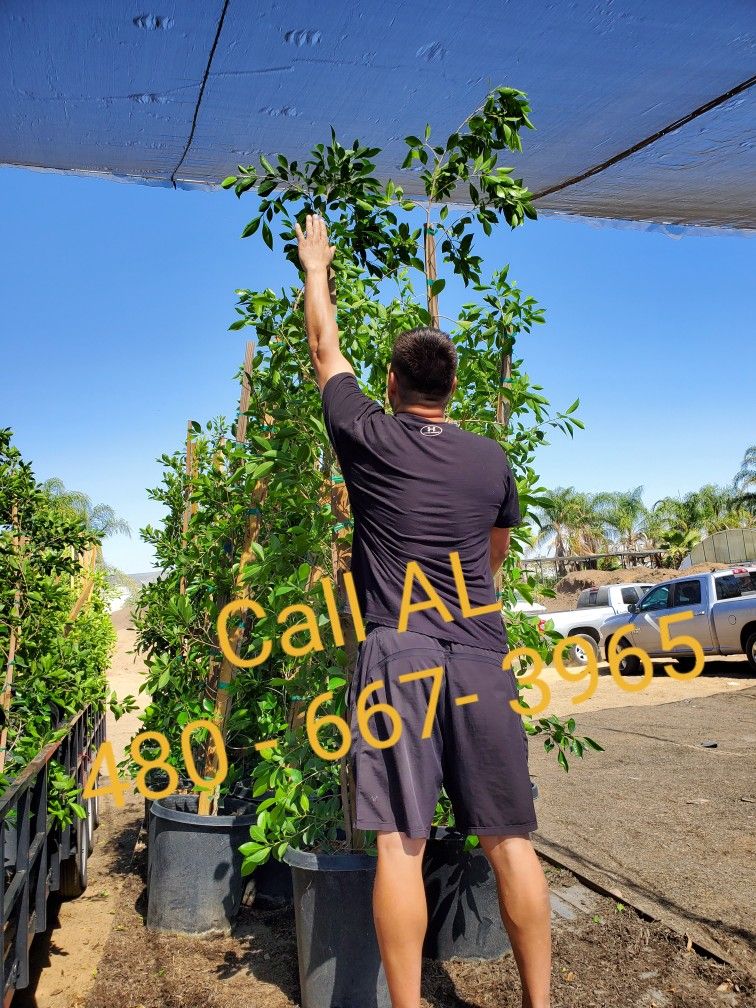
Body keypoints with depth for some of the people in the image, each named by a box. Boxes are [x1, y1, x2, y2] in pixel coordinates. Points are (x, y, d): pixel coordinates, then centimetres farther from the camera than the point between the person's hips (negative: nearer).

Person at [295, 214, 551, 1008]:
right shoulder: (491, 460, 10)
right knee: (508, 839, 9)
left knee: (400, 842, 0)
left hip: (396, 652, -3)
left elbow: (324, 349, 17)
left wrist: (316, 266, 33)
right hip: (481, 656, 3)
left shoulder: (369, 439, 2)